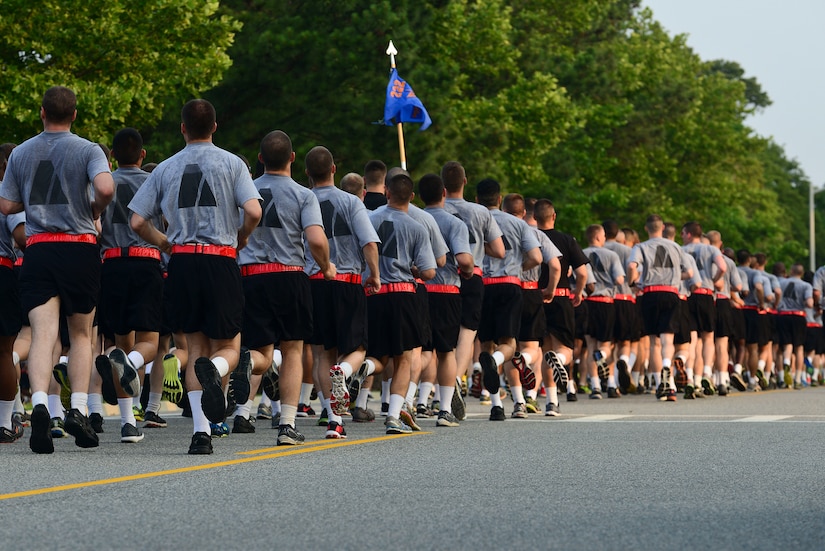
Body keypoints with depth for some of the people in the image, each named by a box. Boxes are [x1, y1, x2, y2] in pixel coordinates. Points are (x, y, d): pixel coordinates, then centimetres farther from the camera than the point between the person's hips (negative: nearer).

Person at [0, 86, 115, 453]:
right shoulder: (87, 150, -1)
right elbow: (105, 188, -19)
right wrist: (95, 211, 1)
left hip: (37, 249, 1)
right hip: (80, 246, -1)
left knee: (42, 335, -7)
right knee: (81, 334, 12)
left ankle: (39, 403, -30)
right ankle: (78, 410, 1)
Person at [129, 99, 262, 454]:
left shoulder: (166, 169, 8)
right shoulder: (231, 163, 1)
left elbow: (137, 221, 4)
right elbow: (253, 212, -11)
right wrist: (240, 239, 8)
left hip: (182, 262, 2)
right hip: (221, 262, -2)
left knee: (196, 347, 9)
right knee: (228, 346, 7)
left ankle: (200, 432, -3)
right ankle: (213, 370, -31)